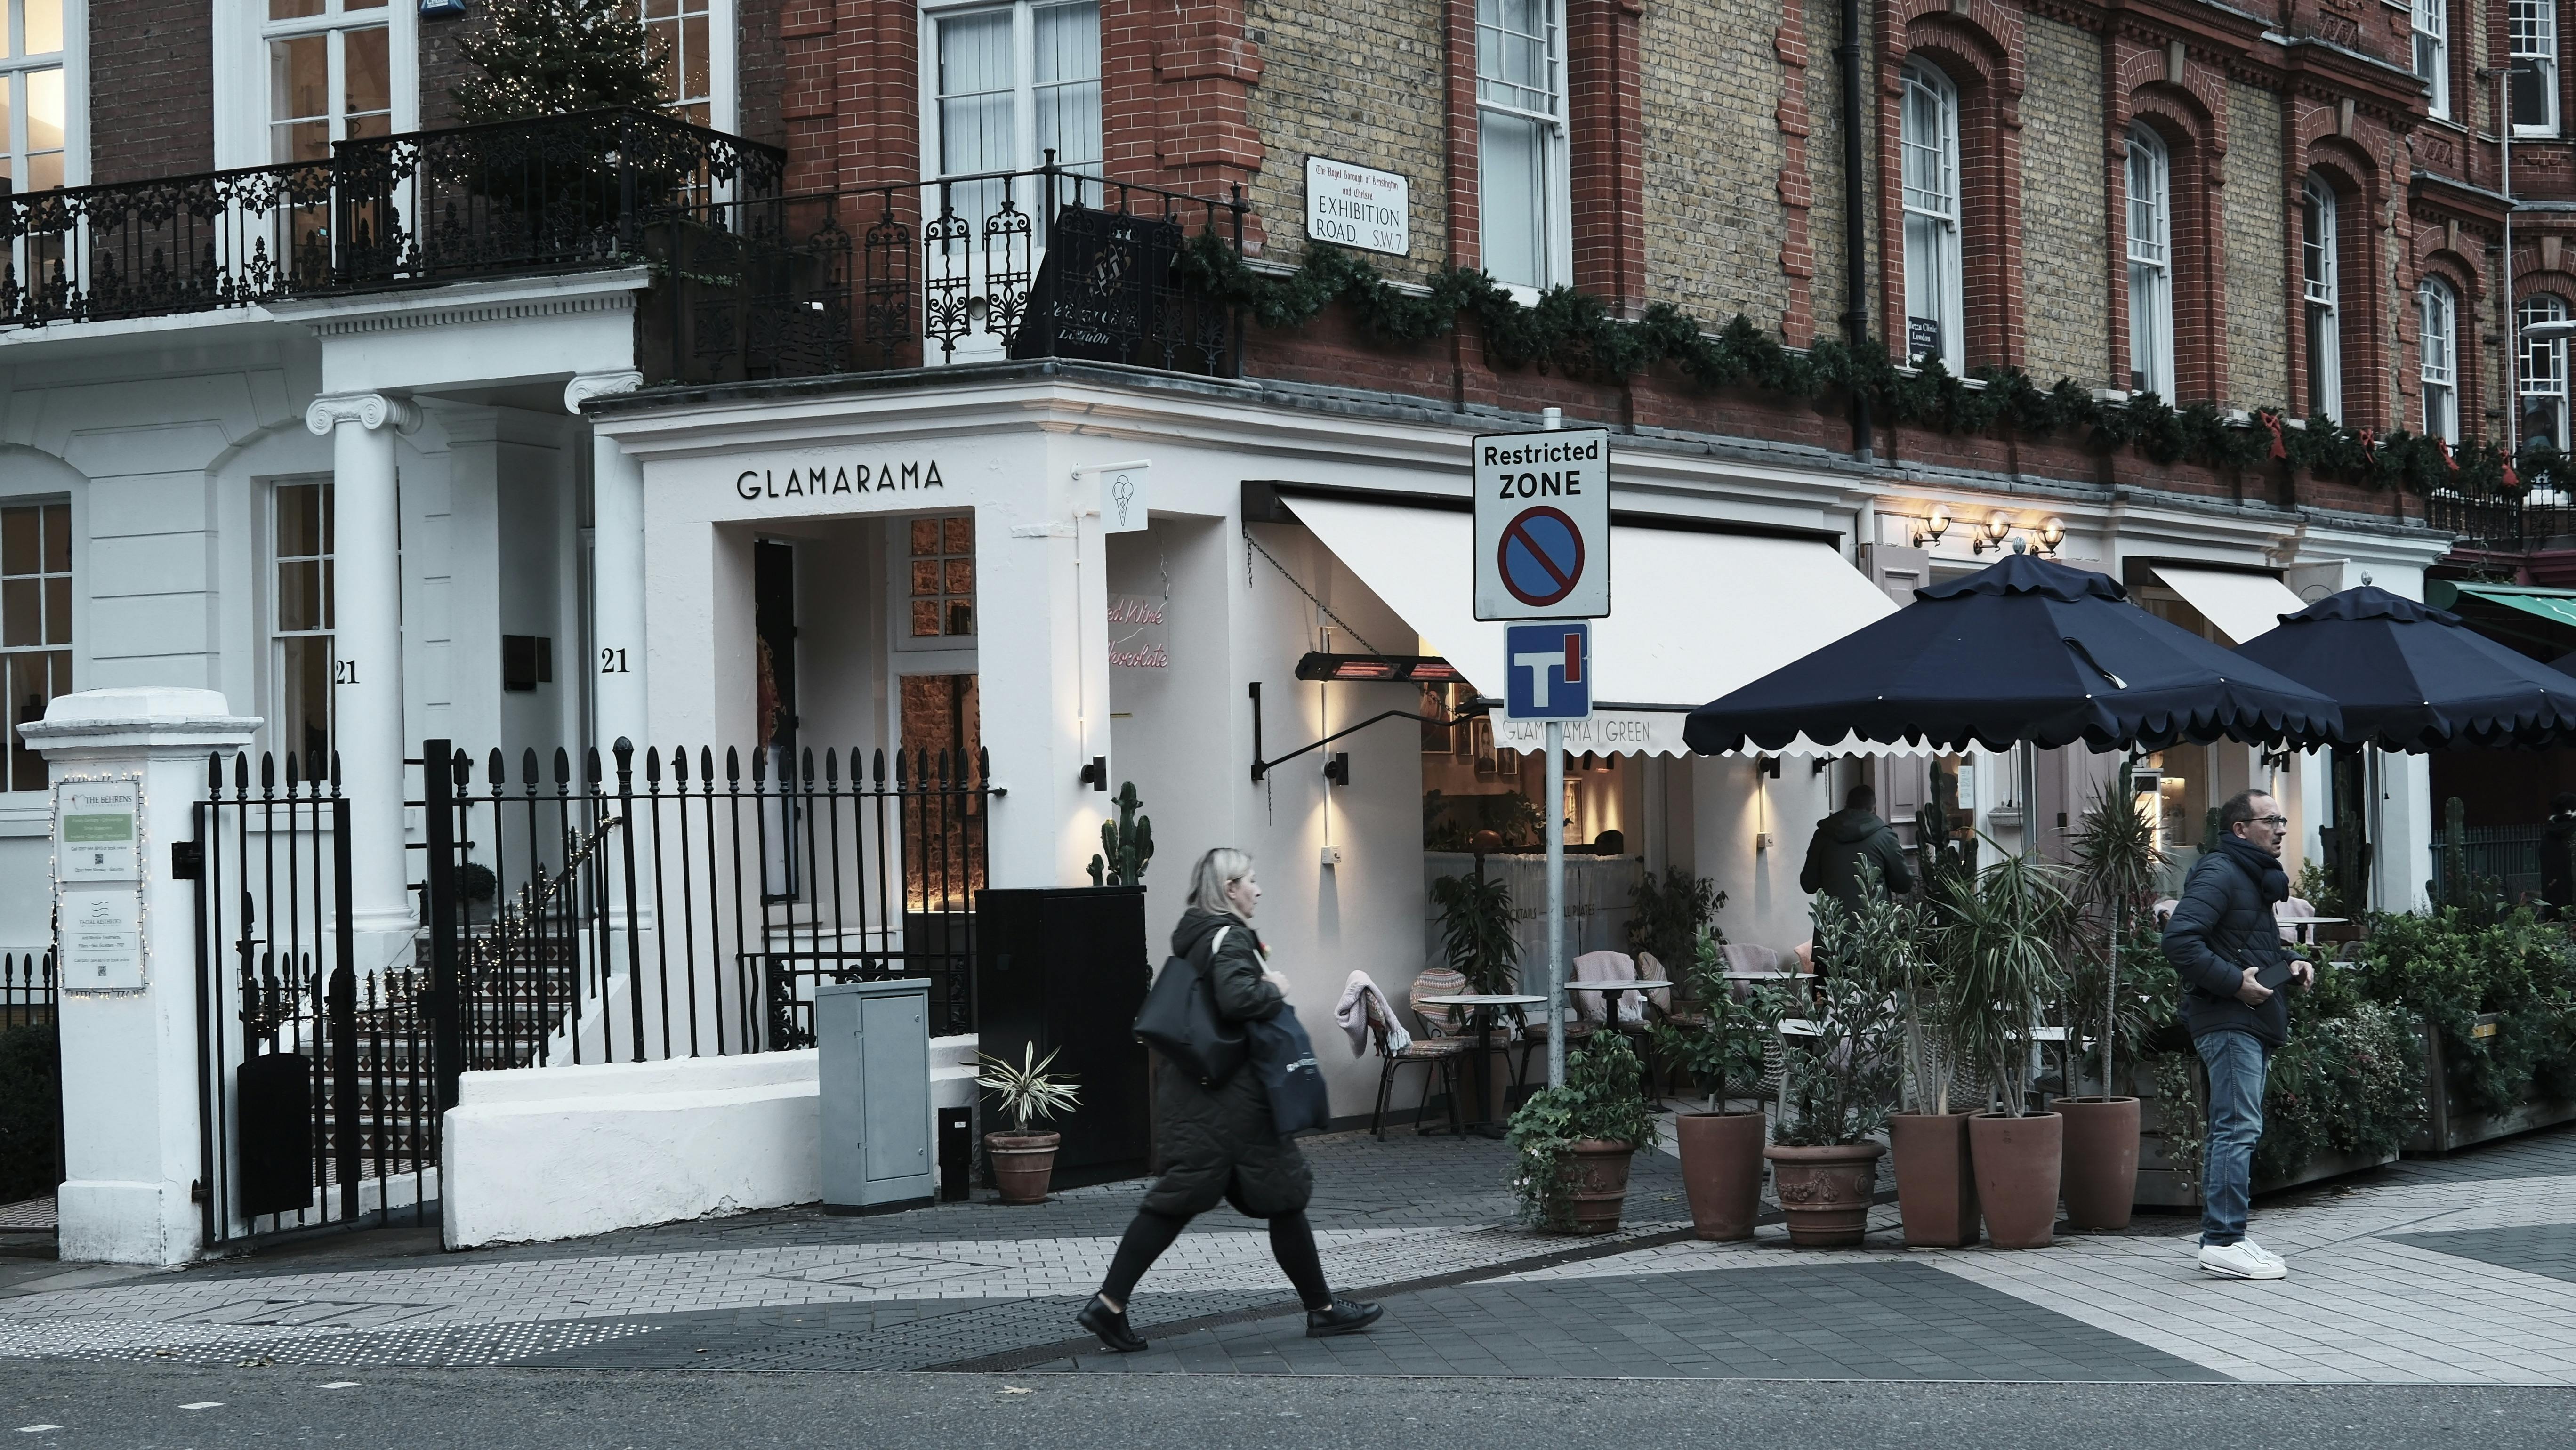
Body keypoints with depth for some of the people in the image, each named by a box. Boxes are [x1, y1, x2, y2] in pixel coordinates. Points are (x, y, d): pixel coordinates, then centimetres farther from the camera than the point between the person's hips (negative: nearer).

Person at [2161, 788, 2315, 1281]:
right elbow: (2180, 940, -23)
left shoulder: (2254, 878, 22)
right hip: (2228, 1020, -11)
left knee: (2235, 1130, 12)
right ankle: (2224, 1243, -15)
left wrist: (2291, 966, 12)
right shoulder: (2218, 874, -12)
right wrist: (2235, 982, -22)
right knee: (2239, 1128, -14)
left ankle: (2221, 1236, 16)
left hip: (2252, 1022, 11)